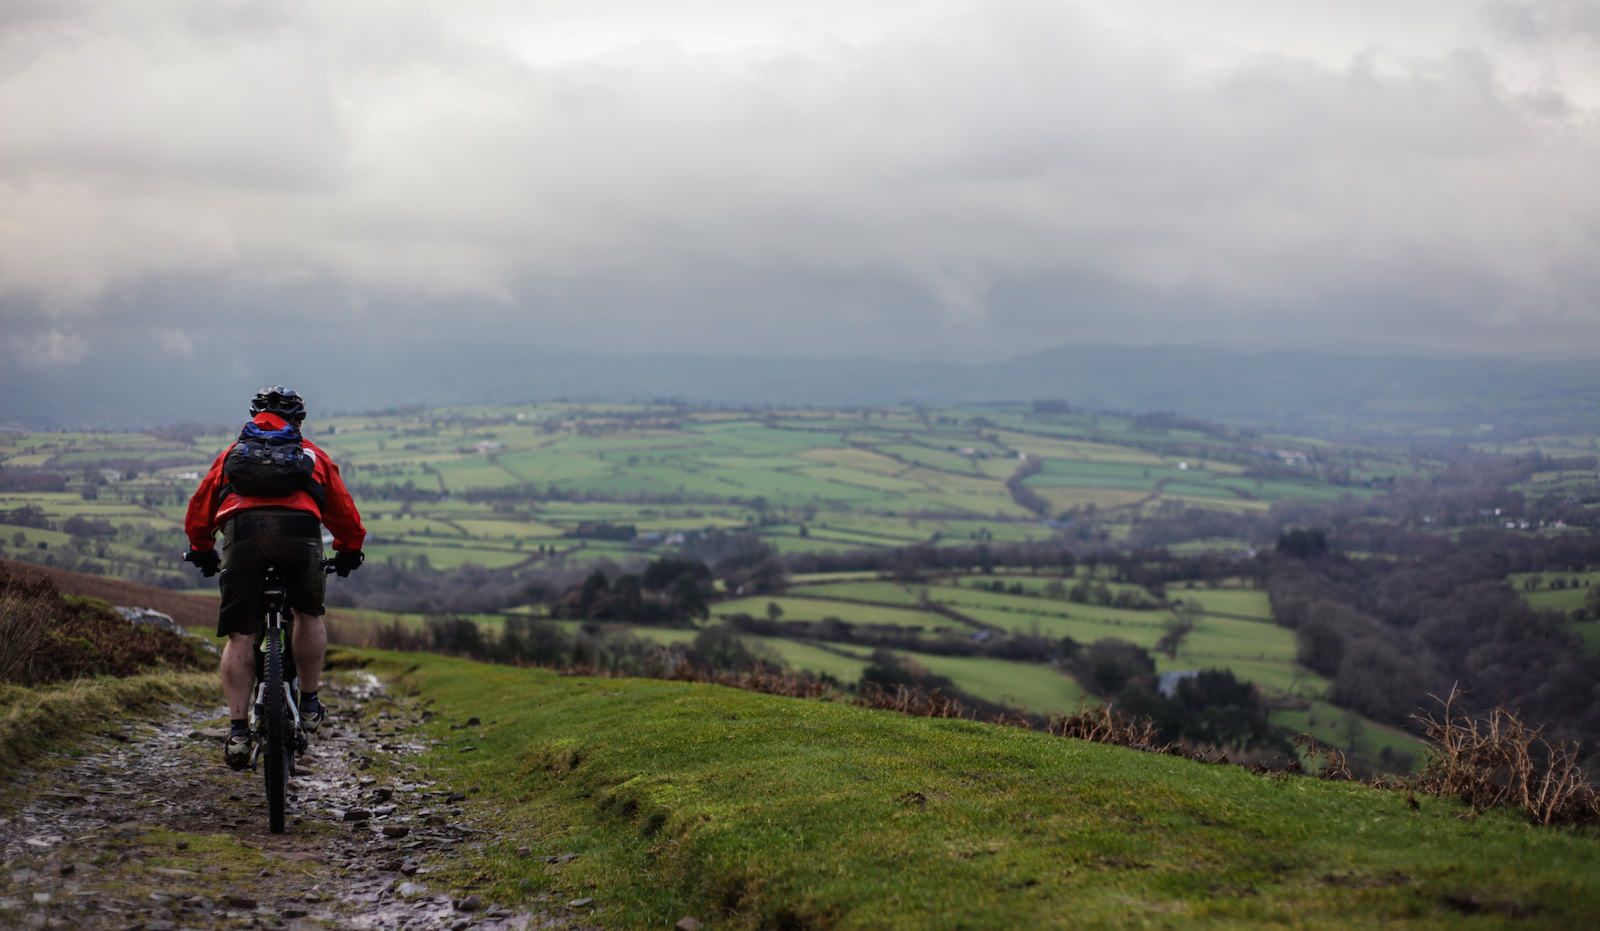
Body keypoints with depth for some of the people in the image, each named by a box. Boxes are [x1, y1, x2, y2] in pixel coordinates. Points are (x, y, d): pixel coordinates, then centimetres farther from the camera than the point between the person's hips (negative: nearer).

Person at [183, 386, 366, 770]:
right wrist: (349, 551, 48)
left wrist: (201, 551, 48)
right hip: (298, 531, 0)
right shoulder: (312, 455, 31)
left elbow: (200, 507, 33)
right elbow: (343, 508, 33)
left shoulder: (232, 454, 33)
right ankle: (309, 704, 24)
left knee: (240, 636, 6)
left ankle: (238, 731, 1)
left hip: (242, 530, 0)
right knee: (310, 614, 25)